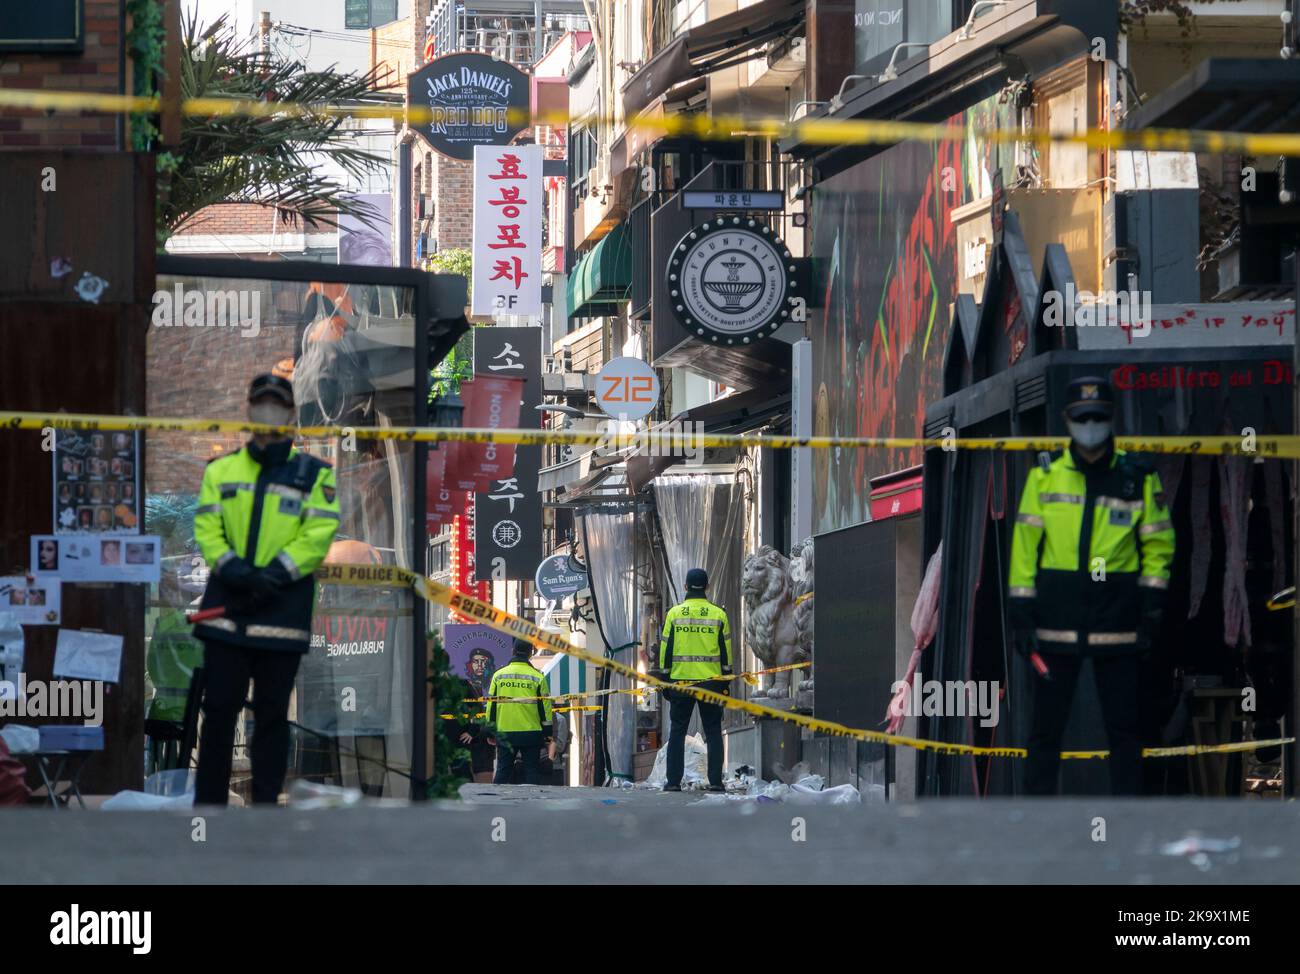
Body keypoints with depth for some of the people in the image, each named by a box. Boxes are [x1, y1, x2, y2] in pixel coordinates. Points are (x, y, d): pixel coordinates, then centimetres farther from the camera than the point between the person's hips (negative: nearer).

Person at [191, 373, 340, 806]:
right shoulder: (222, 469, 13)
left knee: (272, 713, 3)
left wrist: (276, 574, -16)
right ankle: (208, 804, 8)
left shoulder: (312, 473, 6)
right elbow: (206, 526, 5)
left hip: (284, 609, -1)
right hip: (226, 607, 1)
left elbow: (319, 533, -3)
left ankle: (266, 804, 9)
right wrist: (231, 566, -14)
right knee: (219, 707, 2)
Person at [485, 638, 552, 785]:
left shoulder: (498, 675, 3)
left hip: (504, 733, 2)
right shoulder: (537, 677, -2)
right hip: (531, 732, -2)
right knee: (531, 770, 3)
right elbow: (545, 706, 0)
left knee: (503, 770, 7)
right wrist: (547, 732, 7)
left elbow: (491, 705, 7)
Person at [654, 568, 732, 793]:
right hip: (711, 682, 0)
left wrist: (664, 678, 6)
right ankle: (715, 781, 0)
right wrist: (726, 680, 11)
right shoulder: (718, 614, 1)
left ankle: (673, 781, 2)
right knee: (713, 732, 7)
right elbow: (725, 650, 4)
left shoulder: (674, 614, -1)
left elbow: (666, 649, 0)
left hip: (680, 681, 0)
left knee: (677, 732, 7)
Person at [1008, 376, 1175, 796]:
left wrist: (1151, 608, -1)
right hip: (1056, 619, 0)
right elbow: (1025, 544, 5)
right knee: (1046, 724, 1)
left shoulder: (1137, 480, 5)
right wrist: (1021, 611, -1)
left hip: (1116, 621, 0)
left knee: (1123, 726, 3)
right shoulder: (1044, 477, 5)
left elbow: (1158, 544, 9)